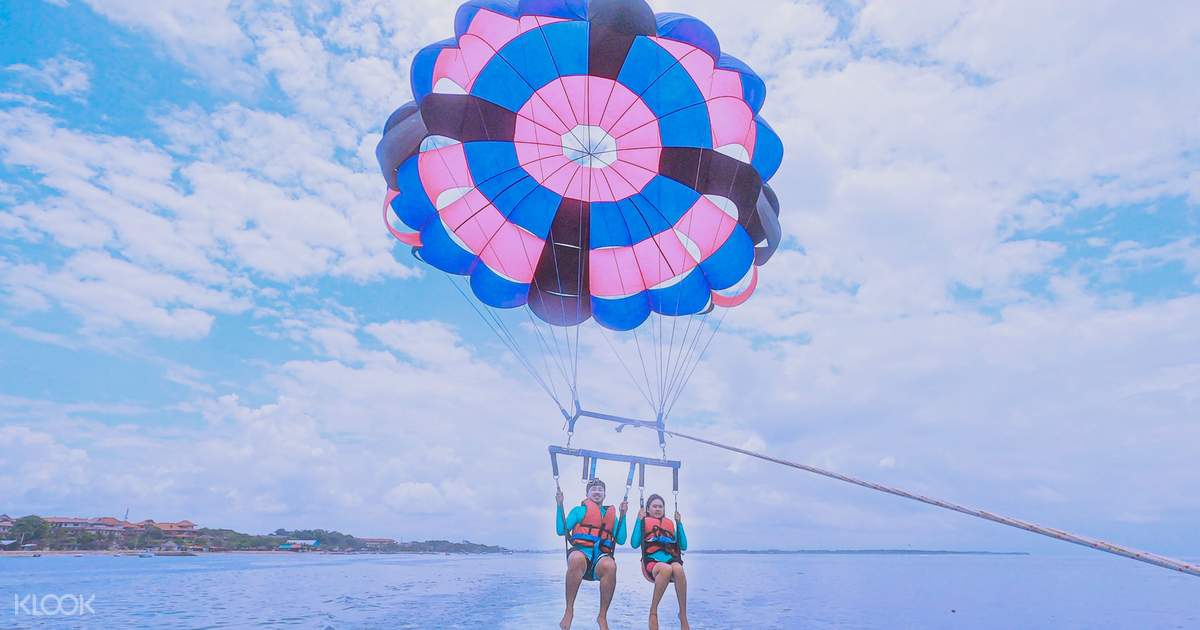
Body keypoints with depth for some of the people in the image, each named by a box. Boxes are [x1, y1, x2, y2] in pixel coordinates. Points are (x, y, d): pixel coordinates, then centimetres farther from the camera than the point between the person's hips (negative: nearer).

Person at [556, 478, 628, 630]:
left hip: (601, 556, 2)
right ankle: (569, 610, -27)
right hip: (580, 551, -2)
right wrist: (560, 505, 3)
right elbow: (561, 530, 8)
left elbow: (621, 540, 16)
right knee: (577, 559, -41)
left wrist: (623, 514, 12)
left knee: (610, 566, -36)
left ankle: (602, 617, -22)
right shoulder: (579, 510, 21)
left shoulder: (611, 514, 27)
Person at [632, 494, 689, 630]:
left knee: (678, 568, -35)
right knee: (666, 569, -38)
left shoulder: (671, 524, 24)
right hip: (651, 563, -2)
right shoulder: (643, 522, 14)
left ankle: (683, 615, -27)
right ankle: (653, 611, -22)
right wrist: (639, 520, -2)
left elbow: (683, 546, 13)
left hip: (672, 561, 2)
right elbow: (634, 544, -3)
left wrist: (679, 522, 10)